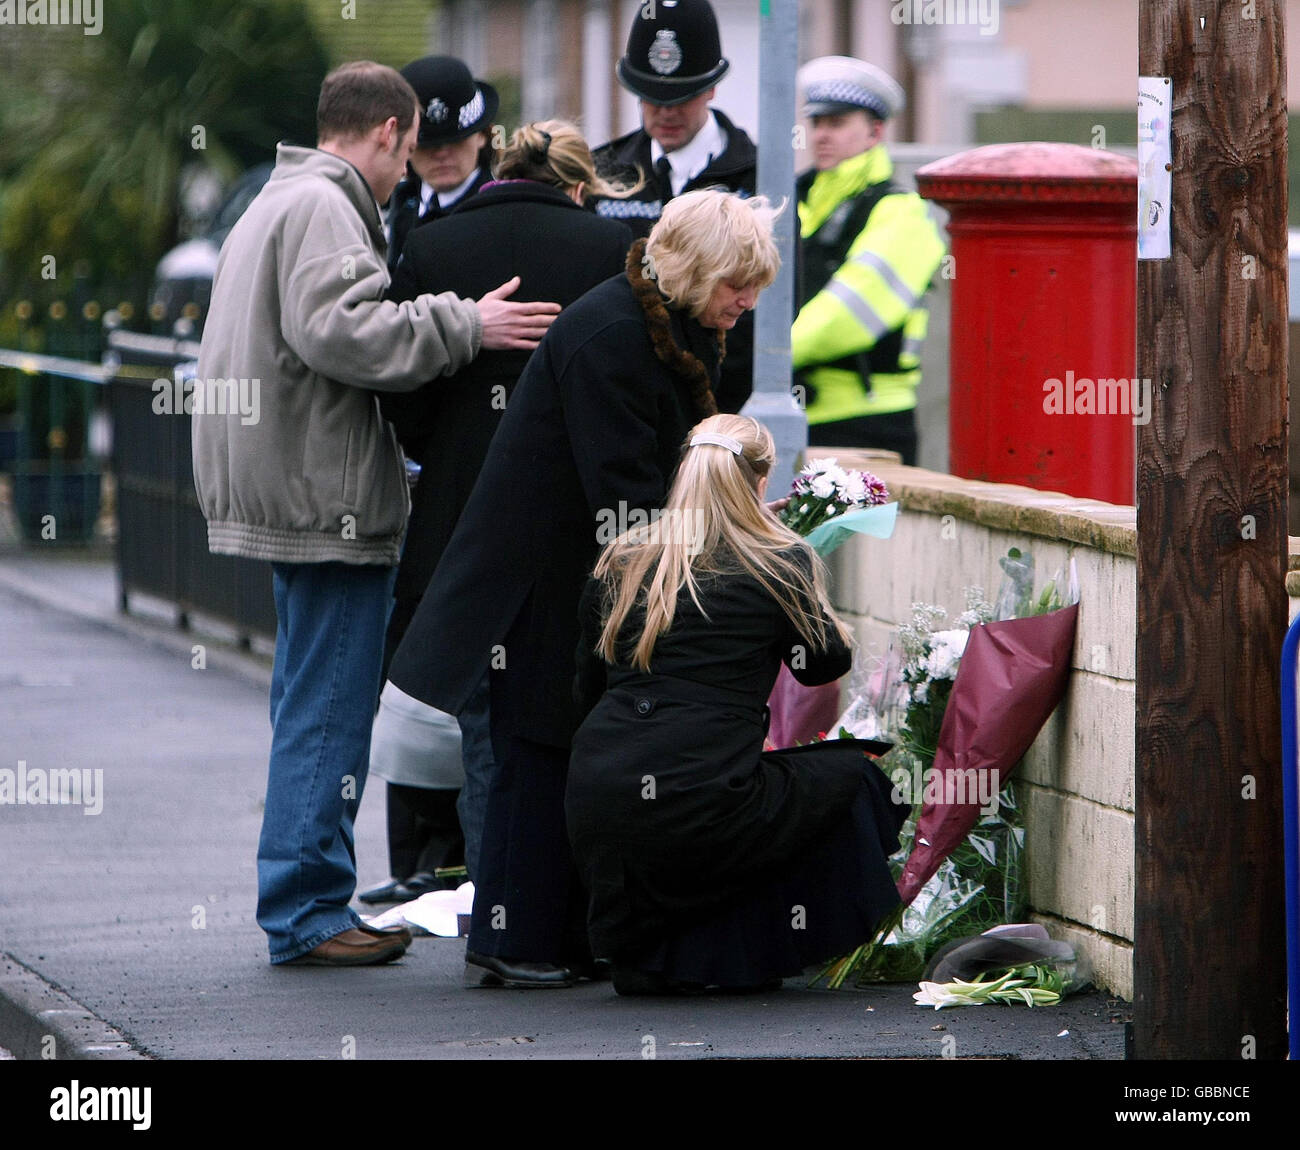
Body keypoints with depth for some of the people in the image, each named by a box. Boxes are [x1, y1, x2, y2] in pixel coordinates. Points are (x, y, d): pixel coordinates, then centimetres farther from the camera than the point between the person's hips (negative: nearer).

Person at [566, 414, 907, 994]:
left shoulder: (620, 561, 13)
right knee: (850, 773, 21)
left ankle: (643, 949, 19)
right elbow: (827, 662, 17)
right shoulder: (781, 562, 2)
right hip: (701, 811, -5)